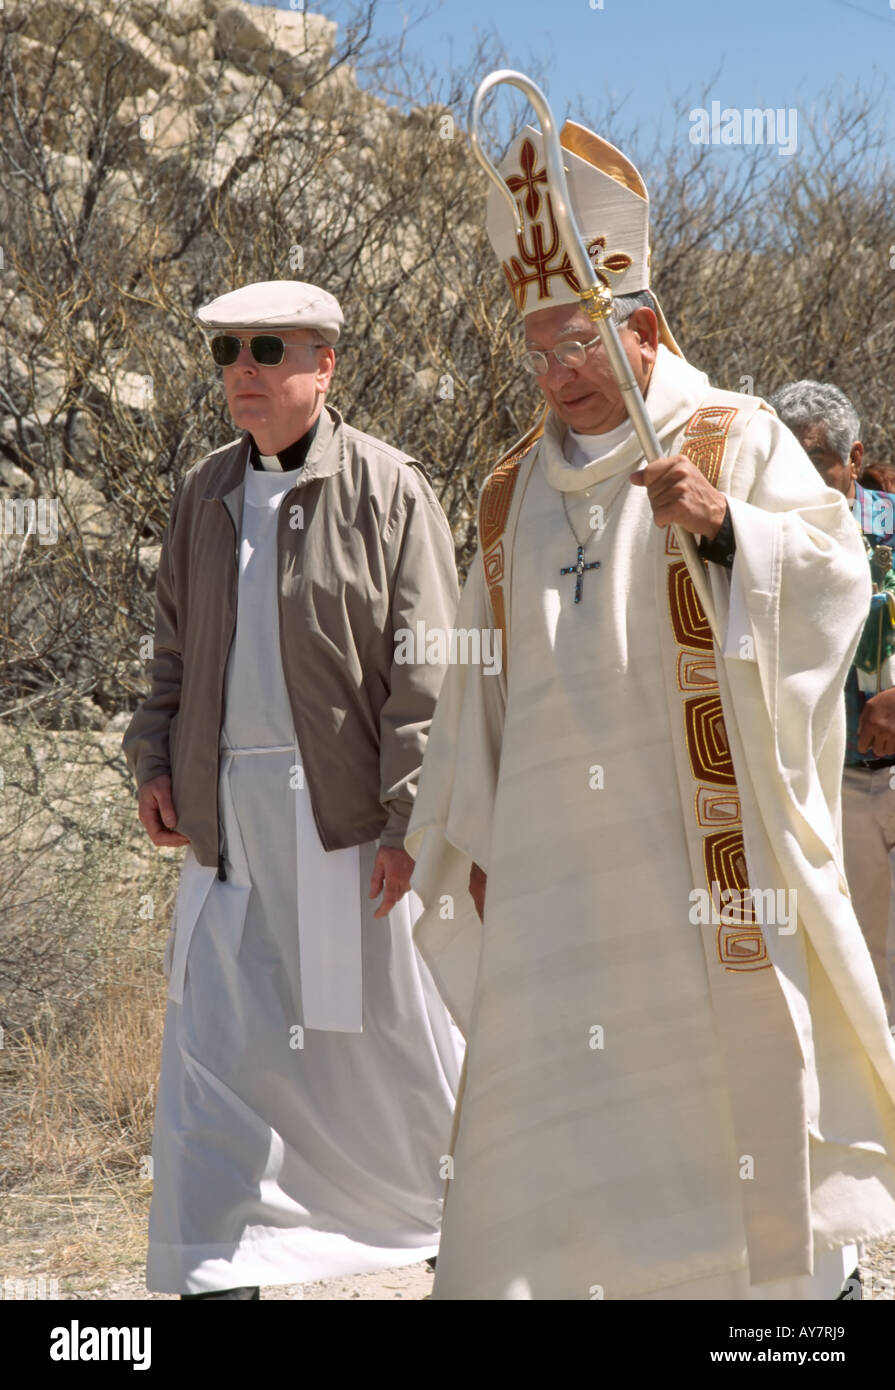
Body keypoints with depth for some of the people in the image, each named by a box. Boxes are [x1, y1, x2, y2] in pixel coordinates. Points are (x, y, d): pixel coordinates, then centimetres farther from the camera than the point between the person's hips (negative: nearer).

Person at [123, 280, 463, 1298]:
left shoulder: (387, 490, -5)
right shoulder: (204, 495, 12)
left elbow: (427, 671, -9)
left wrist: (410, 818, -14)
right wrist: (155, 760, 8)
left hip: (347, 811, -5)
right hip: (226, 813, 5)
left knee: (387, 1028, 7)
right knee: (214, 1038, 2)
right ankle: (219, 1271, 9)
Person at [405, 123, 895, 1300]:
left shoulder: (737, 441, 2)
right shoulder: (514, 494, 15)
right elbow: (481, 678, 17)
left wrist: (724, 524, -28)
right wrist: (471, 836, 13)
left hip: (708, 841, -3)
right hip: (558, 863, 4)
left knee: (742, 1048, 2)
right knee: (548, 1084, 0)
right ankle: (551, 1268, 10)